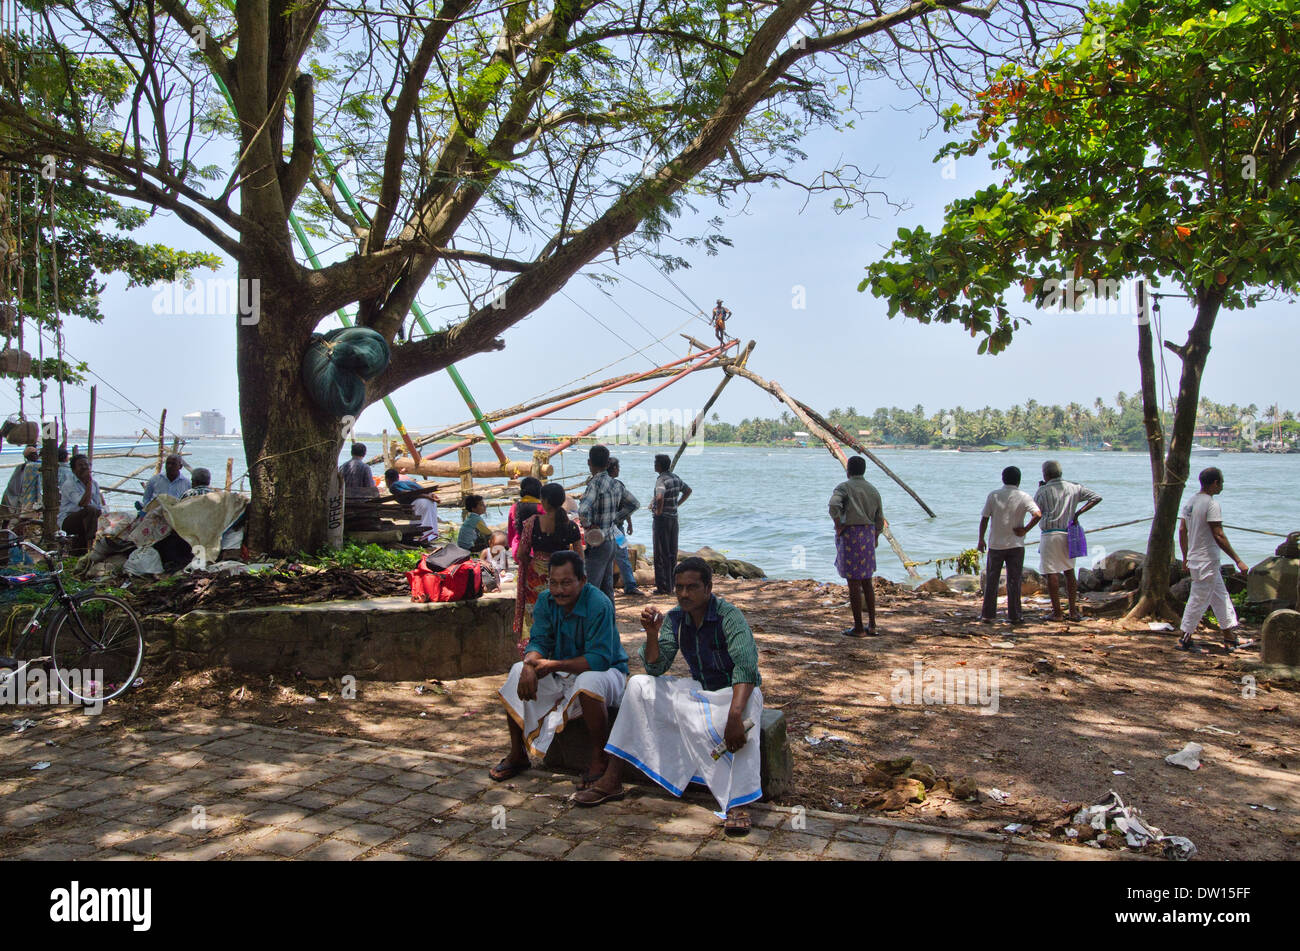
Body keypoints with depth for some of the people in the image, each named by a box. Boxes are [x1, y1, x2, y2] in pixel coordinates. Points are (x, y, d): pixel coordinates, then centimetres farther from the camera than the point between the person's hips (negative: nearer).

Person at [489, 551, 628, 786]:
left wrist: (552, 666, -30)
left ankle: (599, 760, -21)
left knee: (587, 682, -39)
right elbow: (538, 642, -6)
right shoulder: (546, 600, -5)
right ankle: (517, 755, 0)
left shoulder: (599, 605, -25)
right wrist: (530, 665, -30)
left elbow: (599, 660, -29)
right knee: (518, 672, -13)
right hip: (564, 673, 6)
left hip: (606, 671, -6)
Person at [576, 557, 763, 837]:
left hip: (737, 690, -6)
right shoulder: (674, 618, -2)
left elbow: (746, 667, -34)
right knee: (639, 685, -8)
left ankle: (738, 805, -40)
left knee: (746, 710, -39)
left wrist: (734, 715, -48)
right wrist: (652, 635, -23)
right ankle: (612, 781, -7)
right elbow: (656, 668, -3)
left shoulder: (729, 616, -20)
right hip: (699, 689, 6)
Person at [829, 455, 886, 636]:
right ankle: (872, 625, 16)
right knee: (866, 582, 16)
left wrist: (839, 526, -13)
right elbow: (880, 519, 12)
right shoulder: (873, 490, 11)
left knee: (853, 583, 0)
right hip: (868, 535, 6)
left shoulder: (844, 487, -6)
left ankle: (858, 628, 4)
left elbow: (834, 506, -26)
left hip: (849, 535, -6)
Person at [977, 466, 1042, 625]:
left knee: (991, 581, 8)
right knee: (1014, 581, 6)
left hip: (995, 545, 1)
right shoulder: (1024, 497, -4)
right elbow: (1038, 515, -18)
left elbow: (984, 518, -1)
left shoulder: (993, 495, -2)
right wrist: (1025, 530, -7)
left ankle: (988, 614, 10)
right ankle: (1014, 615, 8)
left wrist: (981, 540, 7)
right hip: (1016, 545, -1)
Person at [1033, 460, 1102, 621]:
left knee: (1052, 574, -2)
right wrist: (1078, 513, 3)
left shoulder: (1043, 491, -5)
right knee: (1069, 572, 14)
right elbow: (1096, 497, 6)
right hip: (1068, 535, 5)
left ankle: (1057, 613, -2)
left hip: (1050, 534, -5)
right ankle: (1073, 611, 15)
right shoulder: (1074, 488, 8)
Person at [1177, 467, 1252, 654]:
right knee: (1199, 601, 0)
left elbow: (1182, 530, 11)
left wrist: (1186, 558, 17)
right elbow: (1218, 536, -21)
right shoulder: (1212, 504, -18)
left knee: (1221, 598, 18)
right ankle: (1185, 639, 7)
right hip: (1207, 562, -9)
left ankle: (1230, 638, 24)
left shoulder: (1191, 502, 9)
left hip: (1195, 560, 9)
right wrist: (1238, 561, -17)